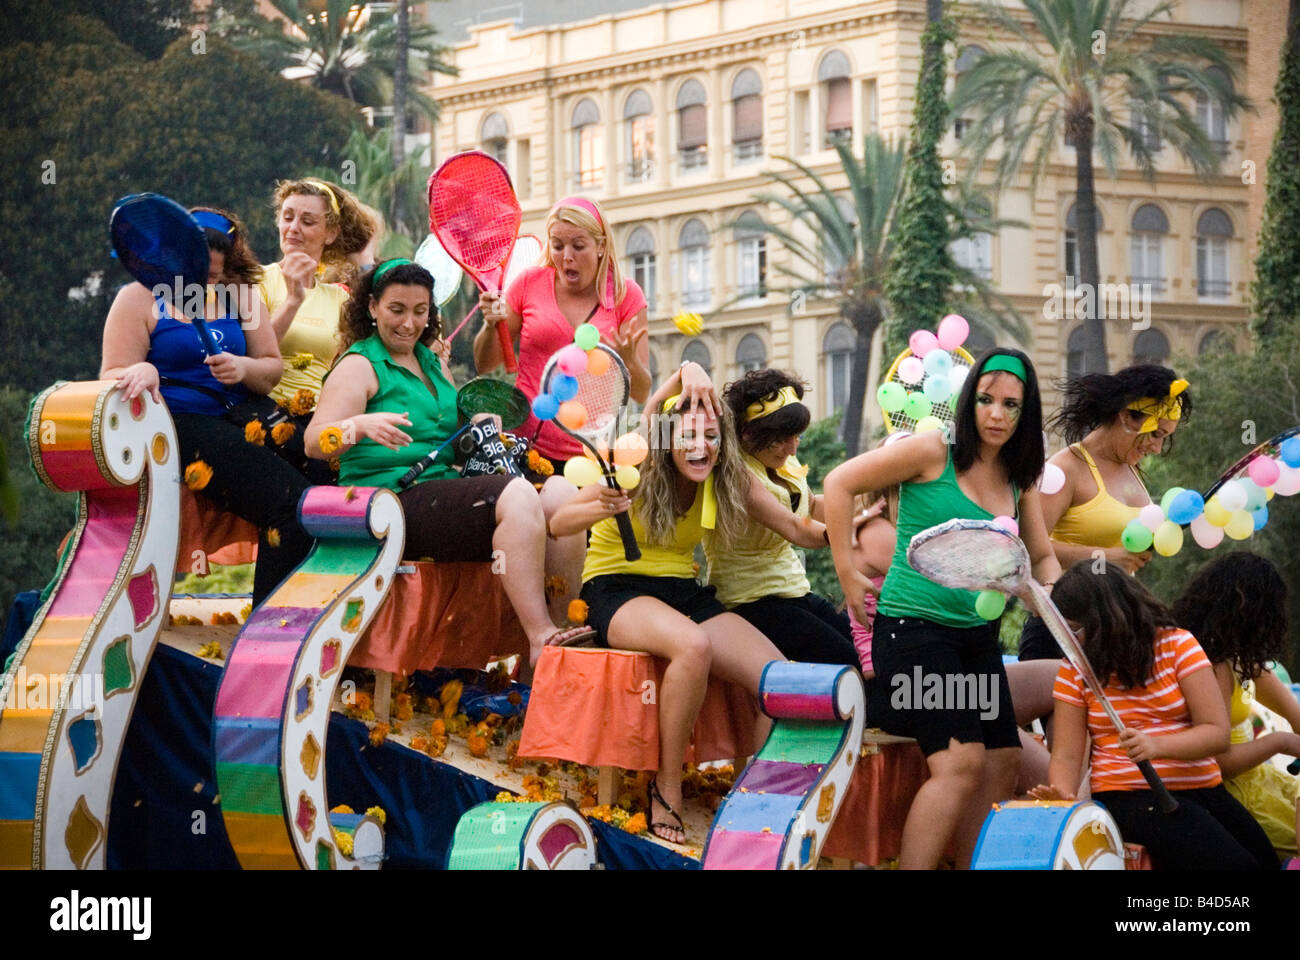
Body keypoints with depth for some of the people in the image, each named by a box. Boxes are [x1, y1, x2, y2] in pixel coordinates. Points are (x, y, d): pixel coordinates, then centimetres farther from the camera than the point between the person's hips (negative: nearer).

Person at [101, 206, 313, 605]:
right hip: (181, 424, -6)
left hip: (241, 419, 6)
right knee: (292, 505, -28)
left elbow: (273, 370, 17)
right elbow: (112, 377, -1)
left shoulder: (239, 298, 16)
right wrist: (141, 372, -25)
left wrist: (245, 369, -7)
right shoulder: (139, 299, 4)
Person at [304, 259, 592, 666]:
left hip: (445, 488, 8)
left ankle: (570, 621, -20)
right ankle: (541, 639, -36)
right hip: (393, 502, -8)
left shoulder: (434, 365, 25)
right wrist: (359, 426, -32)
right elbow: (315, 442, -11)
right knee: (516, 496, -30)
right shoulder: (359, 366, 1)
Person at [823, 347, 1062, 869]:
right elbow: (839, 483, -7)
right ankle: (913, 867, -17)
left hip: (979, 635, 8)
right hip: (914, 626, -8)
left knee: (1003, 759, 7)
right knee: (961, 759, -20)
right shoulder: (933, 452, -9)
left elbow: (1042, 557, 20)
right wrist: (847, 573, -9)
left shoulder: (1019, 479, 10)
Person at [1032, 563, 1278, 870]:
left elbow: (1217, 732, -6)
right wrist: (1062, 796, -23)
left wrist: (1157, 746, -23)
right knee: (1232, 863, -25)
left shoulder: (1177, 645, 1)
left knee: (1266, 861, -14)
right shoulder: (1074, 668, 4)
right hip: (1127, 795, -2)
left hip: (1201, 786, 2)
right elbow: (1067, 755, -1)